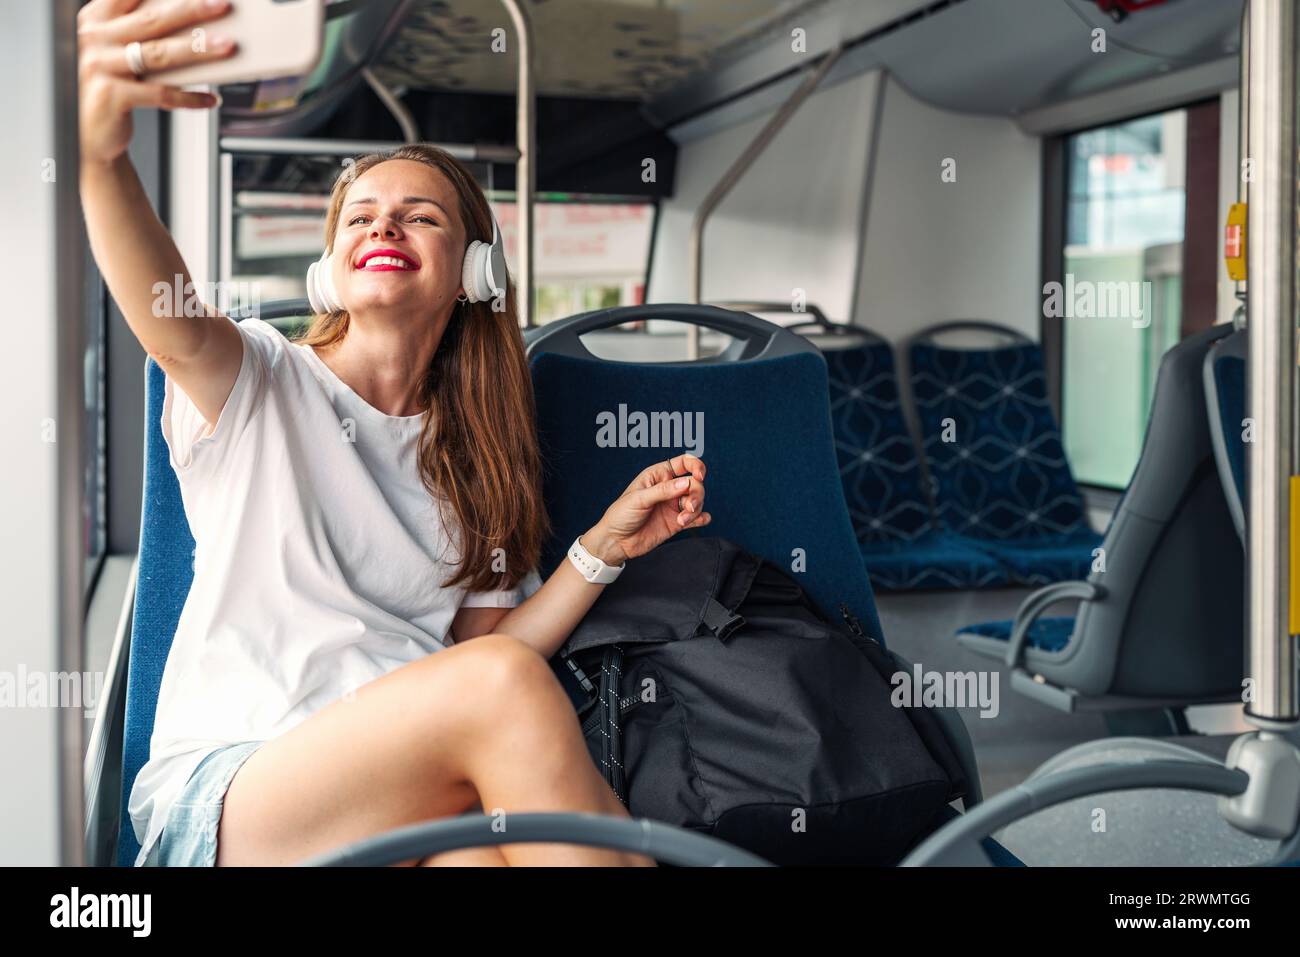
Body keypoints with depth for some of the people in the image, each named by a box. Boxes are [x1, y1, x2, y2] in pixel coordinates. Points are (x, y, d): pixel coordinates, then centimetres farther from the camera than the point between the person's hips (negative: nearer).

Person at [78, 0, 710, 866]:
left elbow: (484, 648, 12)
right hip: (219, 790, -3)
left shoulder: (477, 460, 15)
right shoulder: (259, 382, 2)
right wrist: (101, 150, -43)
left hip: (404, 801, 3)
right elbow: (173, 325, -23)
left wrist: (605, 546, 0)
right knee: (504, 682, -31)